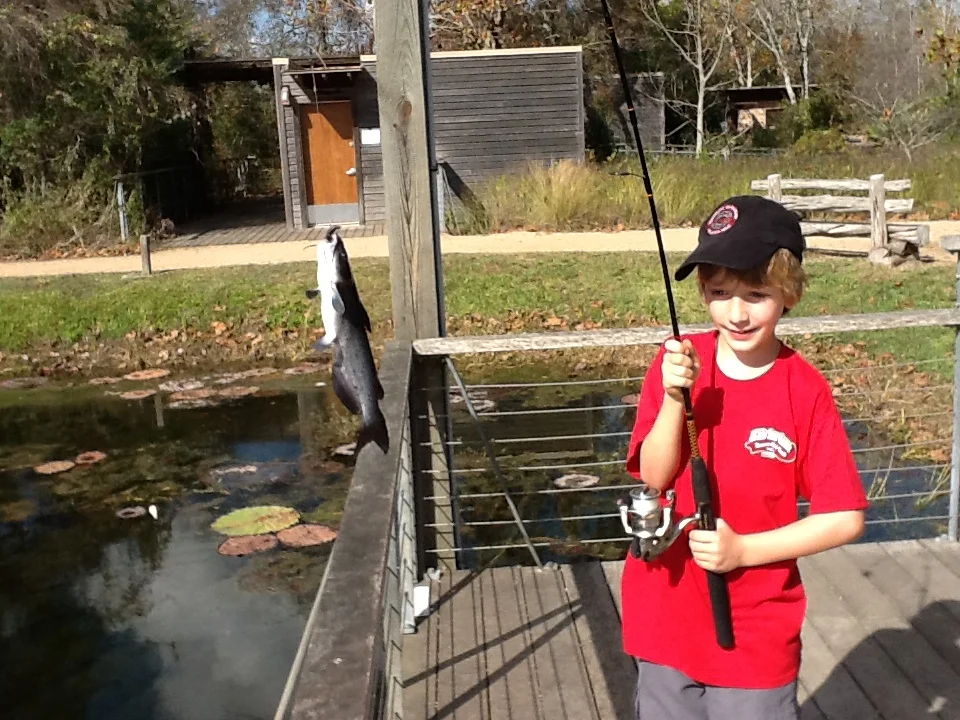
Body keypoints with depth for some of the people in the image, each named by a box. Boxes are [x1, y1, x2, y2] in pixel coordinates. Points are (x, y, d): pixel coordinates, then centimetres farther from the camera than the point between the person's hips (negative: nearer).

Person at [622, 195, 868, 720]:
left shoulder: (805, 391, -12)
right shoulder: (678, 362, -6)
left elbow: (845, 518, -9)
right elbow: (654, 476, -11)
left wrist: (744, 549, -18)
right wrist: (674, 396, -26)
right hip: (668, 618, 2)